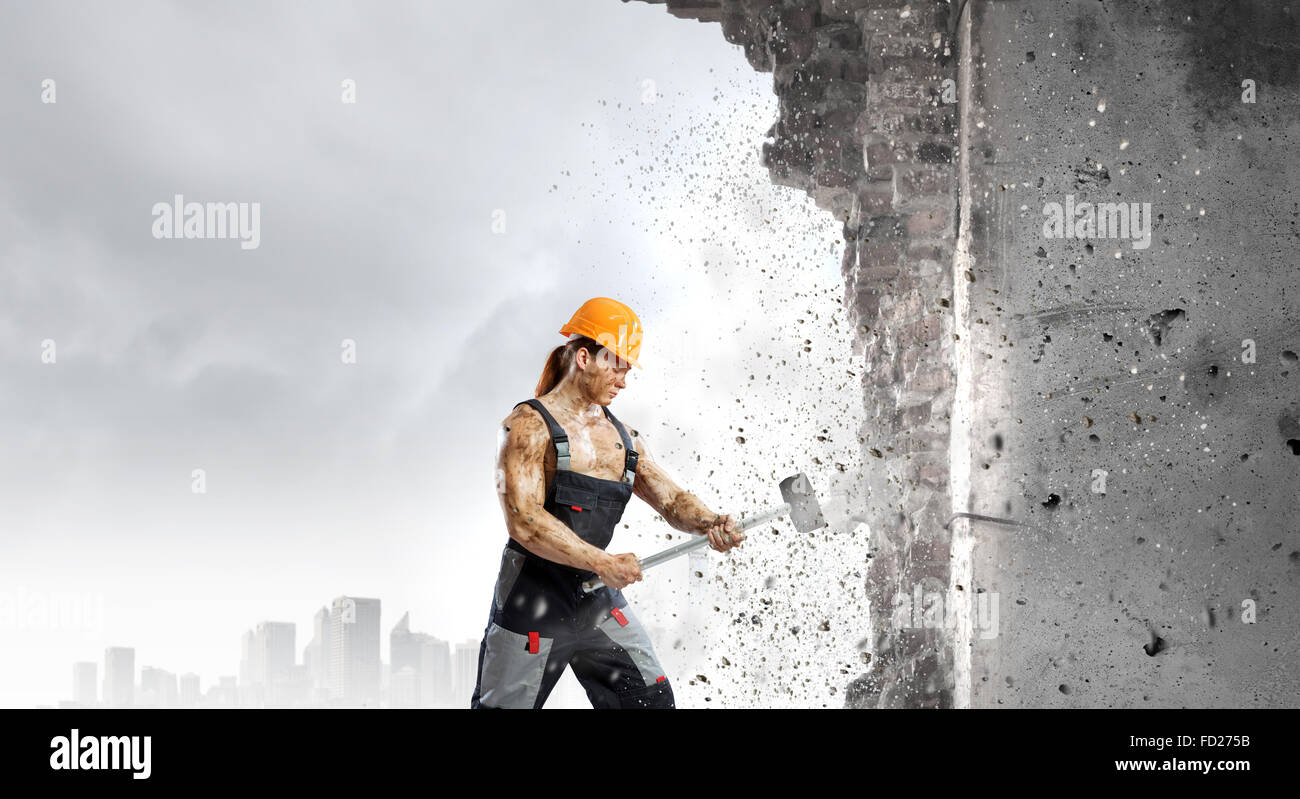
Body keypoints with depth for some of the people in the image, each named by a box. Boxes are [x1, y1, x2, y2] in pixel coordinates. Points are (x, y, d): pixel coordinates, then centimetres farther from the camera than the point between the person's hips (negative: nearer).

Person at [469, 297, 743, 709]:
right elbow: (524, 522, -21)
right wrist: (603, 562, -27)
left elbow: (671, 498, 7)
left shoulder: (623, 437, 10)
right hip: (533, 598, -6)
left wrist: (708, 522, -16)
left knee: (653, 698, 1)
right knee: (504, 704, 1)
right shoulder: (529, 425, -11)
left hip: (600, 599, 6)